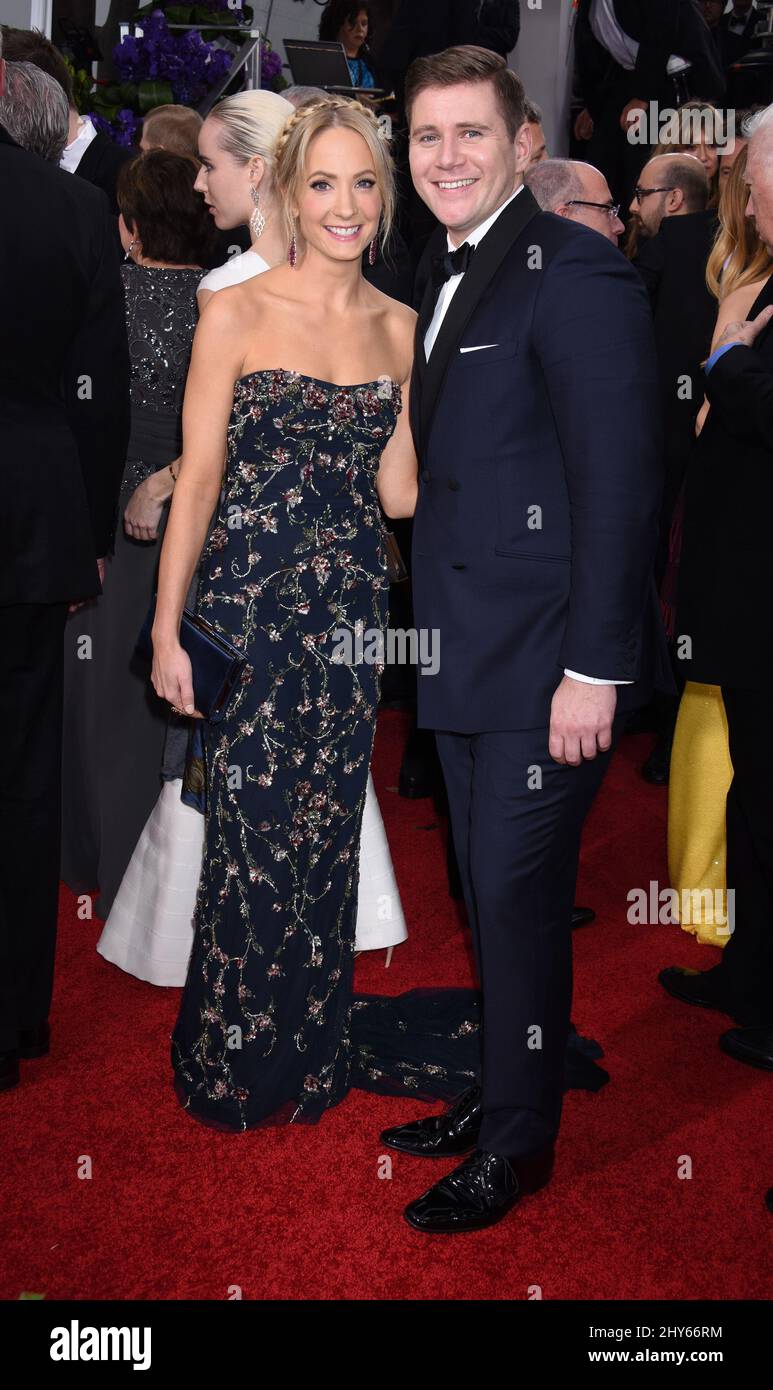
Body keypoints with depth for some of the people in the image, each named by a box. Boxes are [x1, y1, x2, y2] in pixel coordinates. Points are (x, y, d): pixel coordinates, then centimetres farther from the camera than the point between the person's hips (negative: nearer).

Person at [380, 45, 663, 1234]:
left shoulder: (574, 273, -12)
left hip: (547, 657, -8)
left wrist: (595, 667, -21)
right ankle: (501, 1094, 34)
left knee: (517, 896, 0)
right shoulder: (450, 282, 15)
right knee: (491, 894, 17)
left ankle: (517, 1145, 18)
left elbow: (620, 478, -18)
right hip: (466, 654, 8)